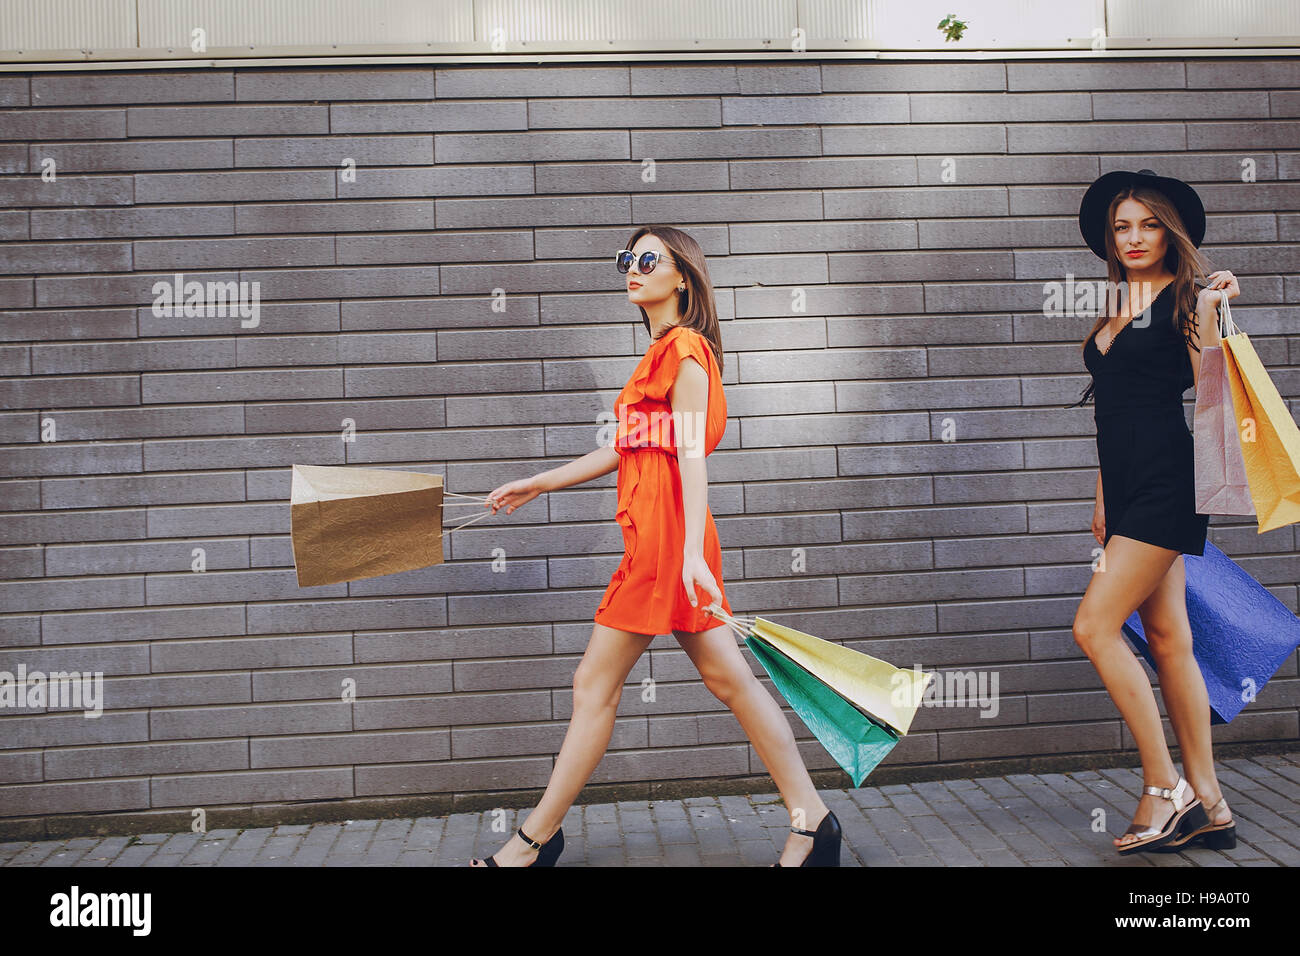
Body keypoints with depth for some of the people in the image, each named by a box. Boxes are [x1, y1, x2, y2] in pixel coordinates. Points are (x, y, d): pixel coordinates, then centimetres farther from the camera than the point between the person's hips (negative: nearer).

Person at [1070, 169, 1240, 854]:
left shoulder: (1184, 297, -4)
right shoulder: (1118, 307, 19)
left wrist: (1209, 314, -24)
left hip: (1167, 481, -8)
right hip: (1130, 486, 8)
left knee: (1095, 626, -14)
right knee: (1167, 638, 8)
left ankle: (1165, 789, -2)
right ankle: (1207, 804, 15)